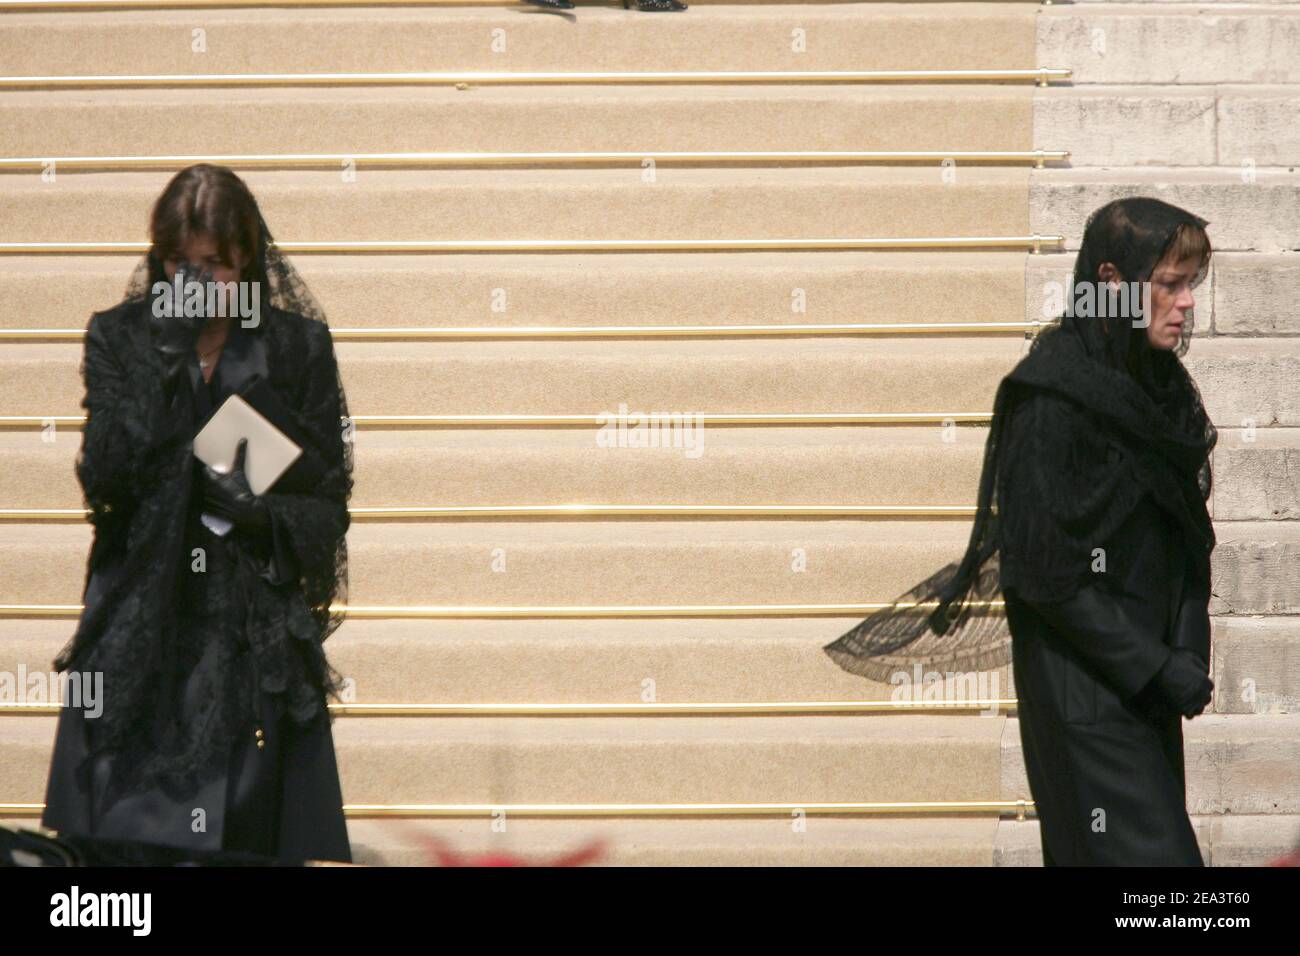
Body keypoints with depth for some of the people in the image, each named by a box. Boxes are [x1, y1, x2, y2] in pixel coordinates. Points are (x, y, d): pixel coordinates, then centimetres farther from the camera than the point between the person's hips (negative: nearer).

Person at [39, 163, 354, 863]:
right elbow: (104, 477, -8)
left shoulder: (298, 346, 5)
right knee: (125, 848, -5)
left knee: (251, 842, -4)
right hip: (141, 634, 0)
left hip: (258, 639, 0)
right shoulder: (118, 338, 5)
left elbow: (329, 500, 6)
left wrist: (265, 515, -15)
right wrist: (168, 356, -14)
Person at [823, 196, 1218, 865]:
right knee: (1142, 851, -10)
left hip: (1149, 679, 8)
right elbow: (1045, 571, -18)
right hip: (1083, 686, -8)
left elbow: (1187, 540, 12)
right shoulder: (1050, 400, -16)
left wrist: (1188, 653, -1)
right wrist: (1157, 668, -18)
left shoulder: (1161, 388, 9)